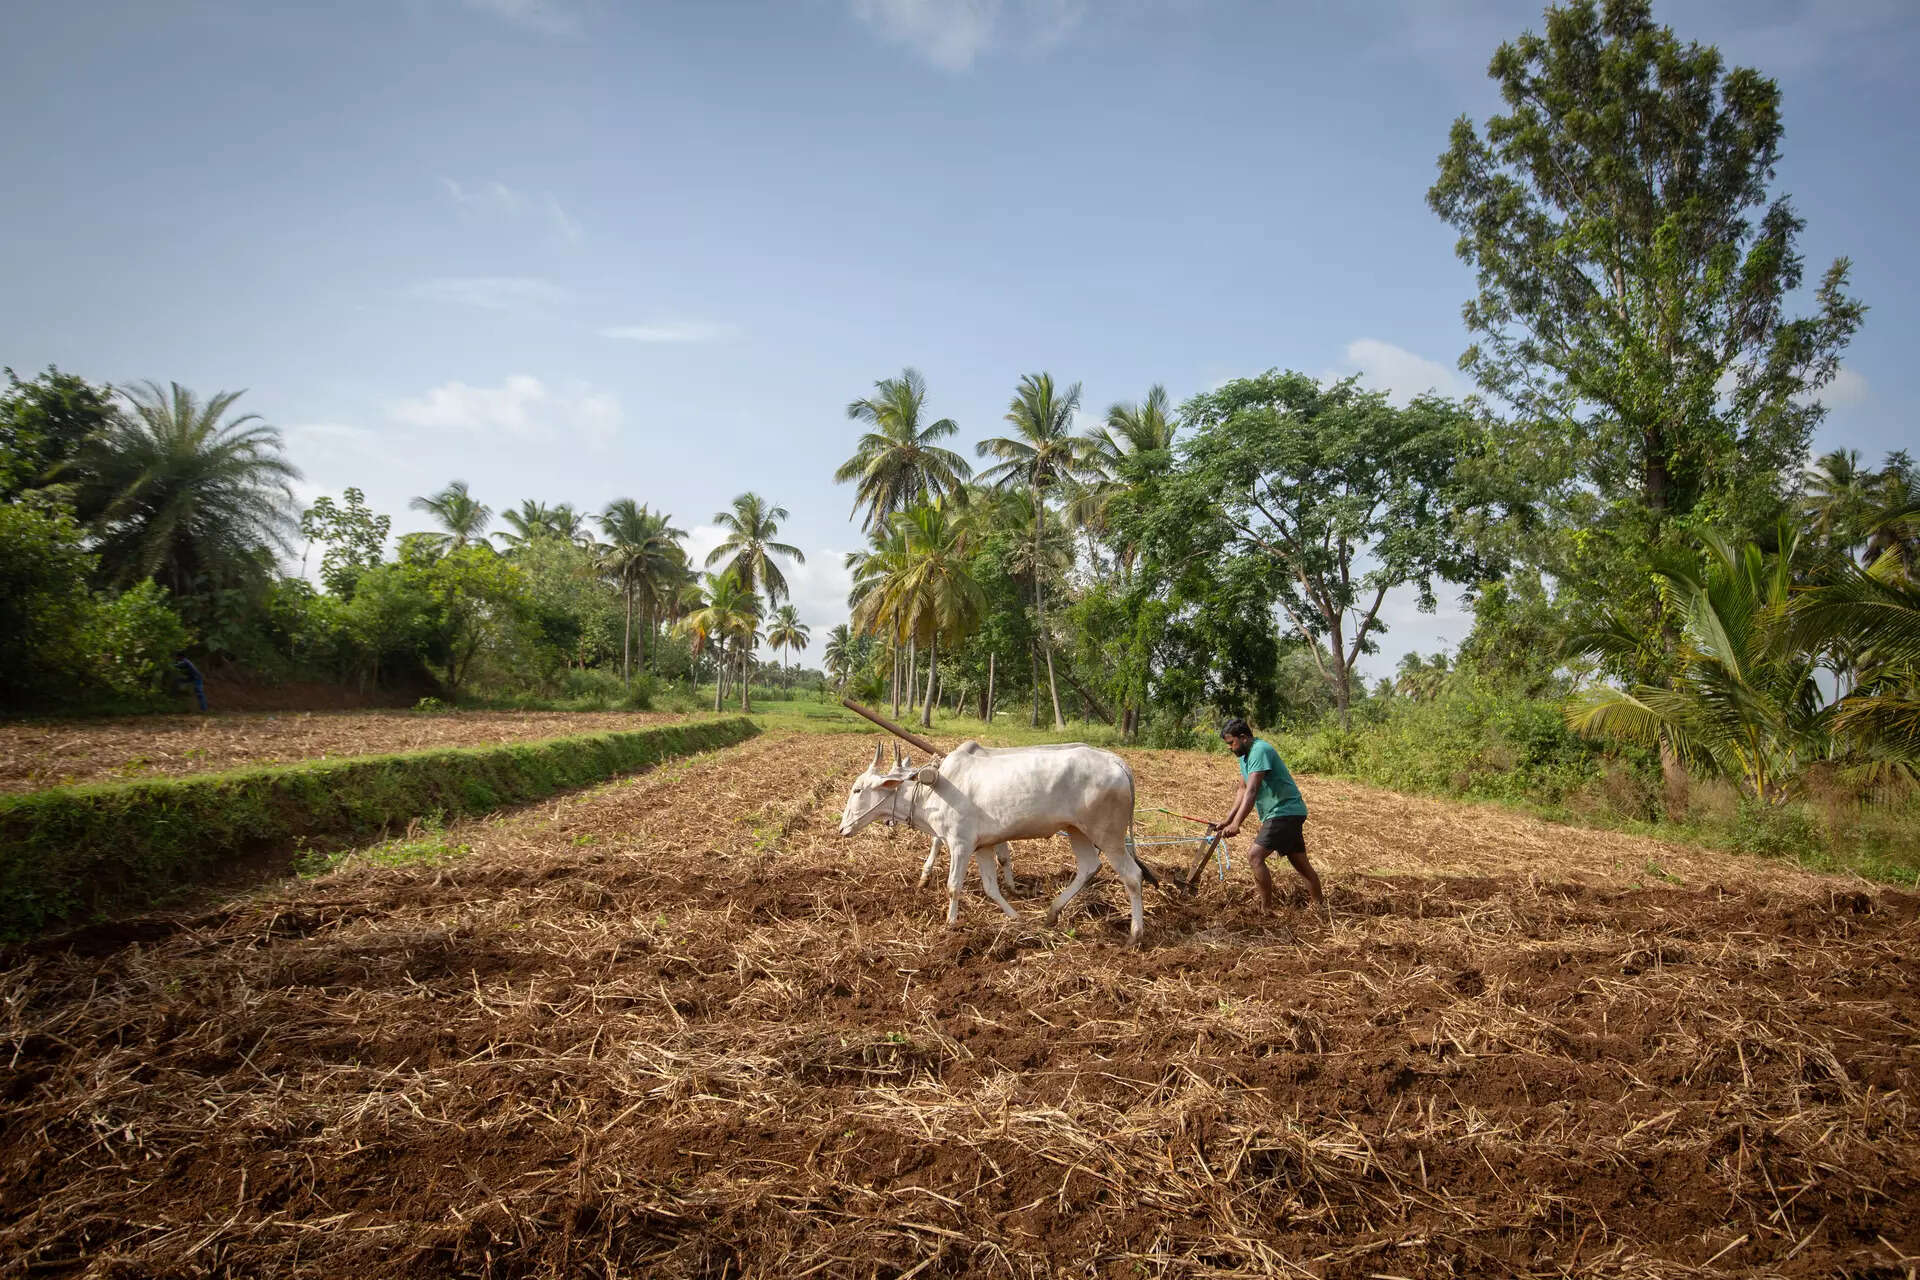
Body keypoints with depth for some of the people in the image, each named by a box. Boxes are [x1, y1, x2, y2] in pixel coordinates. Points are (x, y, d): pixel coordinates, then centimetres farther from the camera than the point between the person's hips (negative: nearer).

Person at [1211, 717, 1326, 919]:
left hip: (1285, 812, -10)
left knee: (1255, 856, -16)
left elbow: (1251, 791, -29)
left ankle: (1266, 909, -11)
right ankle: (1323, 910, 23)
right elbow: (1243, 790, 15)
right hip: (1288, 813, 10)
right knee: (1300, 863, 15)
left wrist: (1236, 824, -35)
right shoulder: (1245, 754, 11)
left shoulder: (1260, 751, -20)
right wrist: (1227, 820, 8)